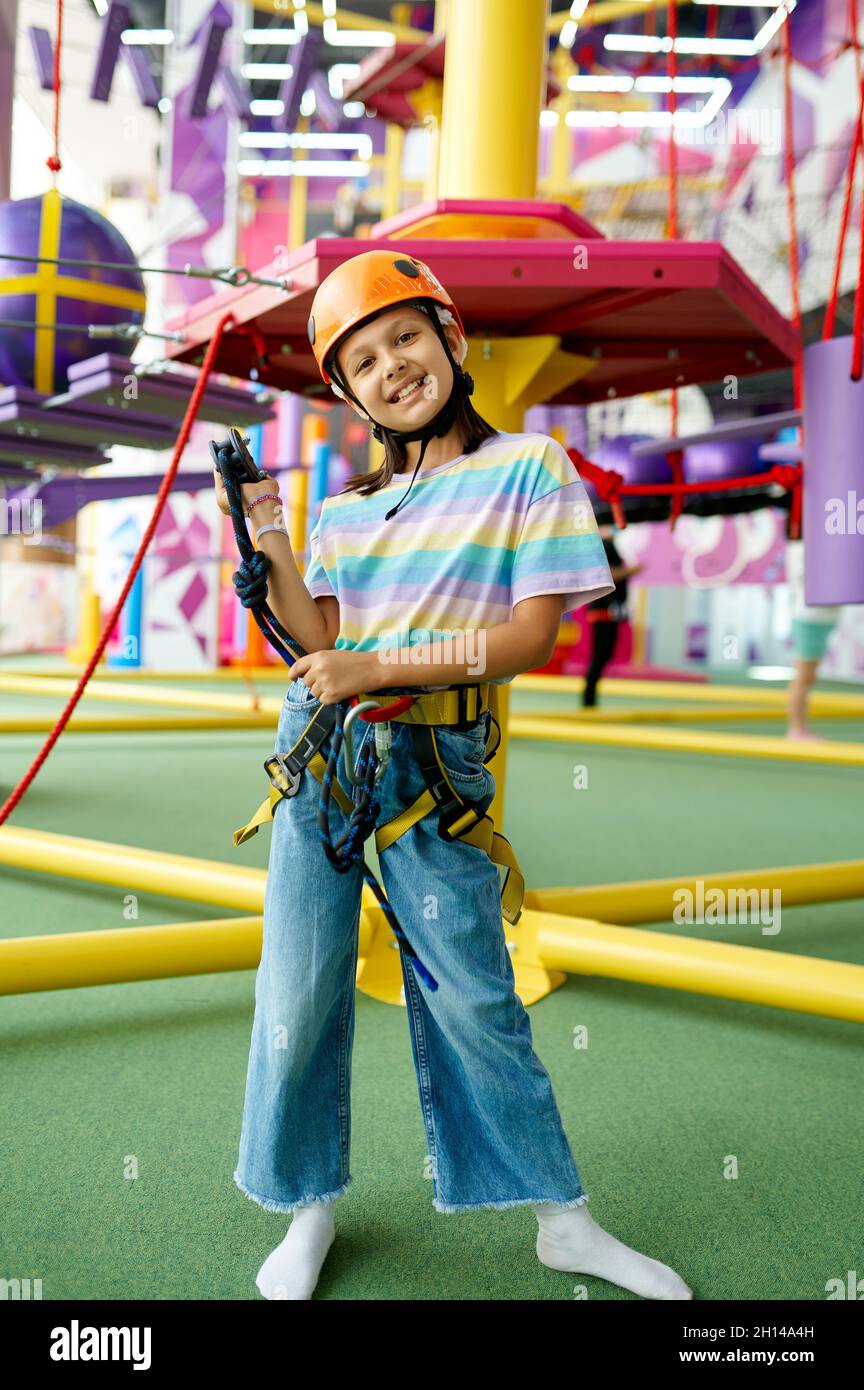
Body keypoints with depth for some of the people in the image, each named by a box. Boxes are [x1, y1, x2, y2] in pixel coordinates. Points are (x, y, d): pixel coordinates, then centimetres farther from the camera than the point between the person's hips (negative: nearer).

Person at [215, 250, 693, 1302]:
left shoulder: (527, 466, -2)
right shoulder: (347, 505, 12)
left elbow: (529, 635, -11)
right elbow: (318, 643, 6)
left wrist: (377, 668, -15)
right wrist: (270, 546, -6)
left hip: (436, 757, -4)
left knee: (473, 991, 1)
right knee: (300, 984, 6)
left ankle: (562, 1219, 19)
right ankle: (311, 1210, 25)